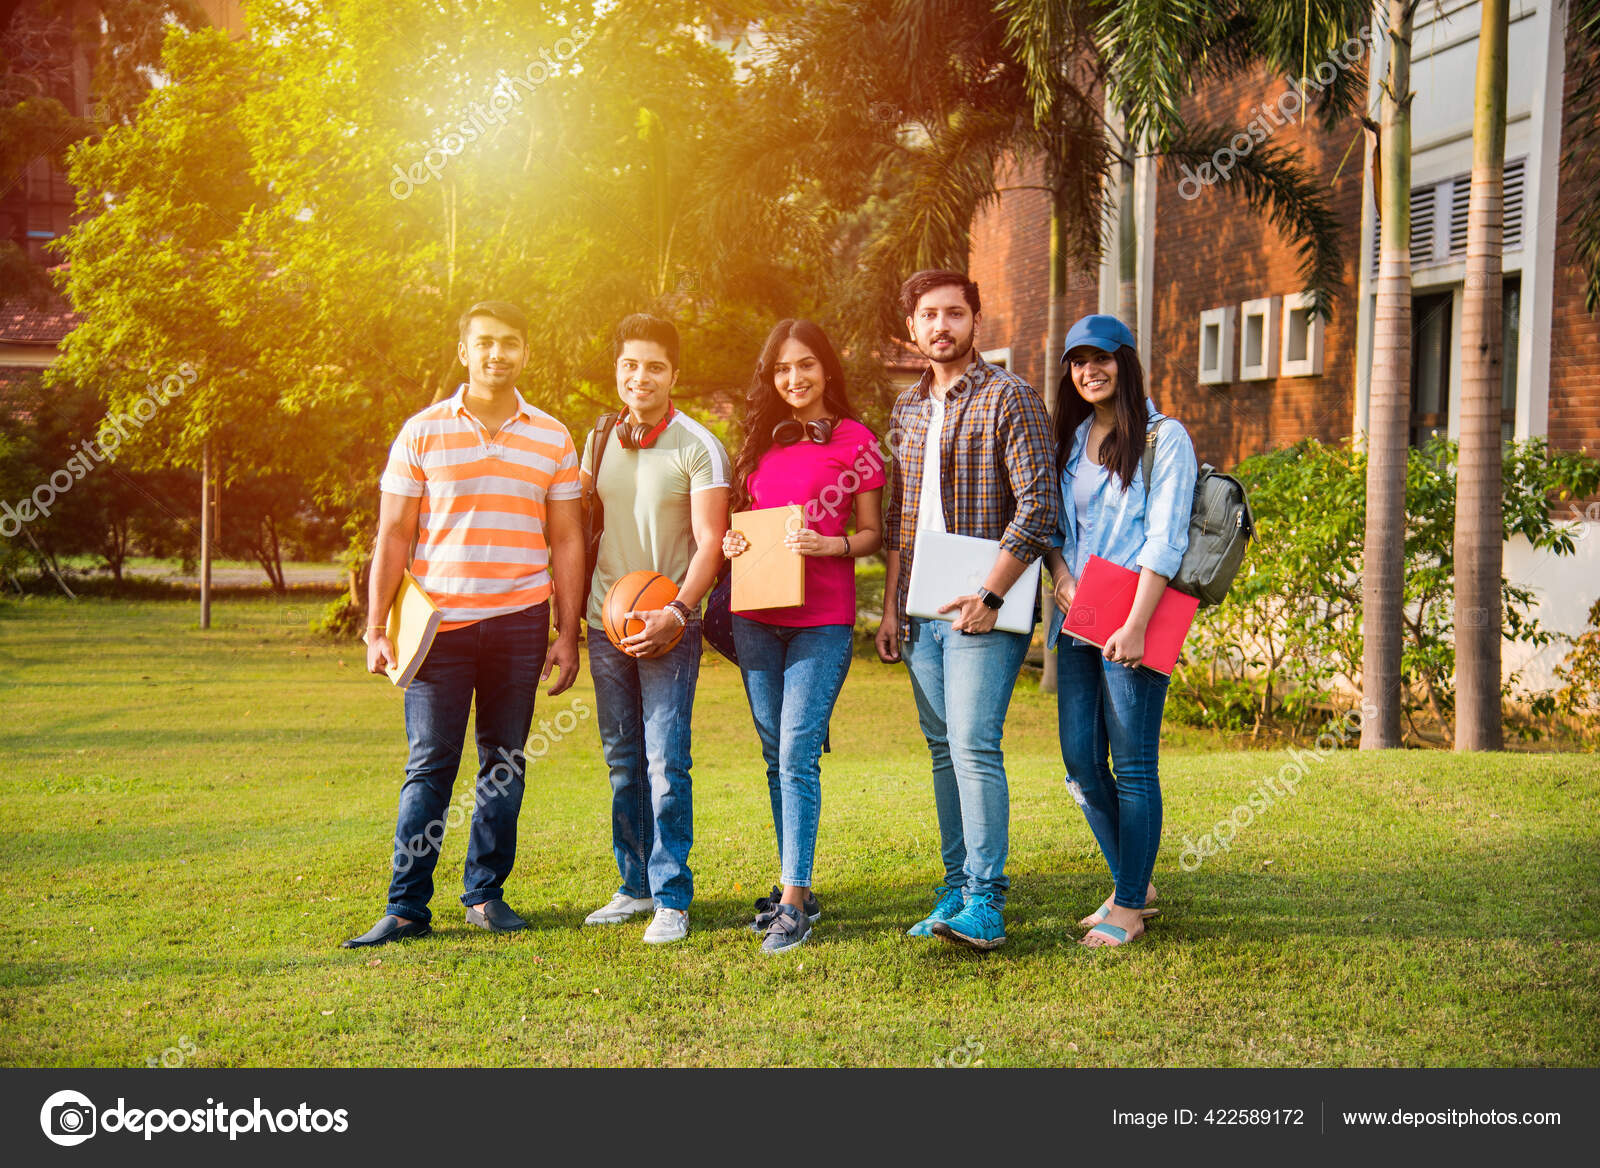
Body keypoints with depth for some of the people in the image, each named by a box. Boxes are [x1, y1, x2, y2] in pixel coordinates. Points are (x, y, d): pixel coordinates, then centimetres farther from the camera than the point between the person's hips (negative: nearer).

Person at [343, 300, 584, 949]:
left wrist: (568, 635, 4)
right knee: (429, 766, -1)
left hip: (520, 622, 2)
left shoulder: (552, 438, 7)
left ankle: (486, 894, 20)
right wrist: (376, 629, -3)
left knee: (504, 763, 8)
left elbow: (567, 541, 9)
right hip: (439, 622, -2)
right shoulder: (422, 432, 3)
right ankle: (406, 906, 7)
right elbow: (393, 536, 3)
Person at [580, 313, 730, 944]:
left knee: (665, 761, -8)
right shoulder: (600, 440, 10)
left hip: (669, 626, -5)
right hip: (607, 622, 5)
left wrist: (676, 612, -23)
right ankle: (635, 885, 22)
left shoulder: (698, 447, -7)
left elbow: (710, 541, -12)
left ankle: (672, 898, 0)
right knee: (623, 760, 11)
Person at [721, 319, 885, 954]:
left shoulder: (854, 440, 0)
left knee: (796, 753, -12)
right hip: (757, 616, 5)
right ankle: (794, 886, 19)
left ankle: (795, 901, -8)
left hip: (822, 617, -5)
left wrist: (829, 545, -18)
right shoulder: (761, 438, 13)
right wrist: (732, 542, 0)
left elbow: (872, 535, 1)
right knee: (776, 756, 9)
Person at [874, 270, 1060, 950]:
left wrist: (989, 596, -18)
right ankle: (957, 885, 18)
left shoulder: (1009, 398, -6)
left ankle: (986, 903, -9)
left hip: (982, 606, -7)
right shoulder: (906, 409, 15)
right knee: (943, 749, 10)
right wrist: (890, 606, 13)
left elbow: (1039, 506, -13)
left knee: (974, 745, -13)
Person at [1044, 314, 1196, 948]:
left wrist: (1135, 626, -19)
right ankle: (1134, 884, 24)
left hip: (1130, 624, -7)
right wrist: (1061, 575, -4)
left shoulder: (1164, 438, -4)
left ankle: (1129, 907, 9)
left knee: (1133, 766, -2)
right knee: (1080, 759, 7)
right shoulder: (1070, 439, 16)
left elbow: (1165, 539, -12)